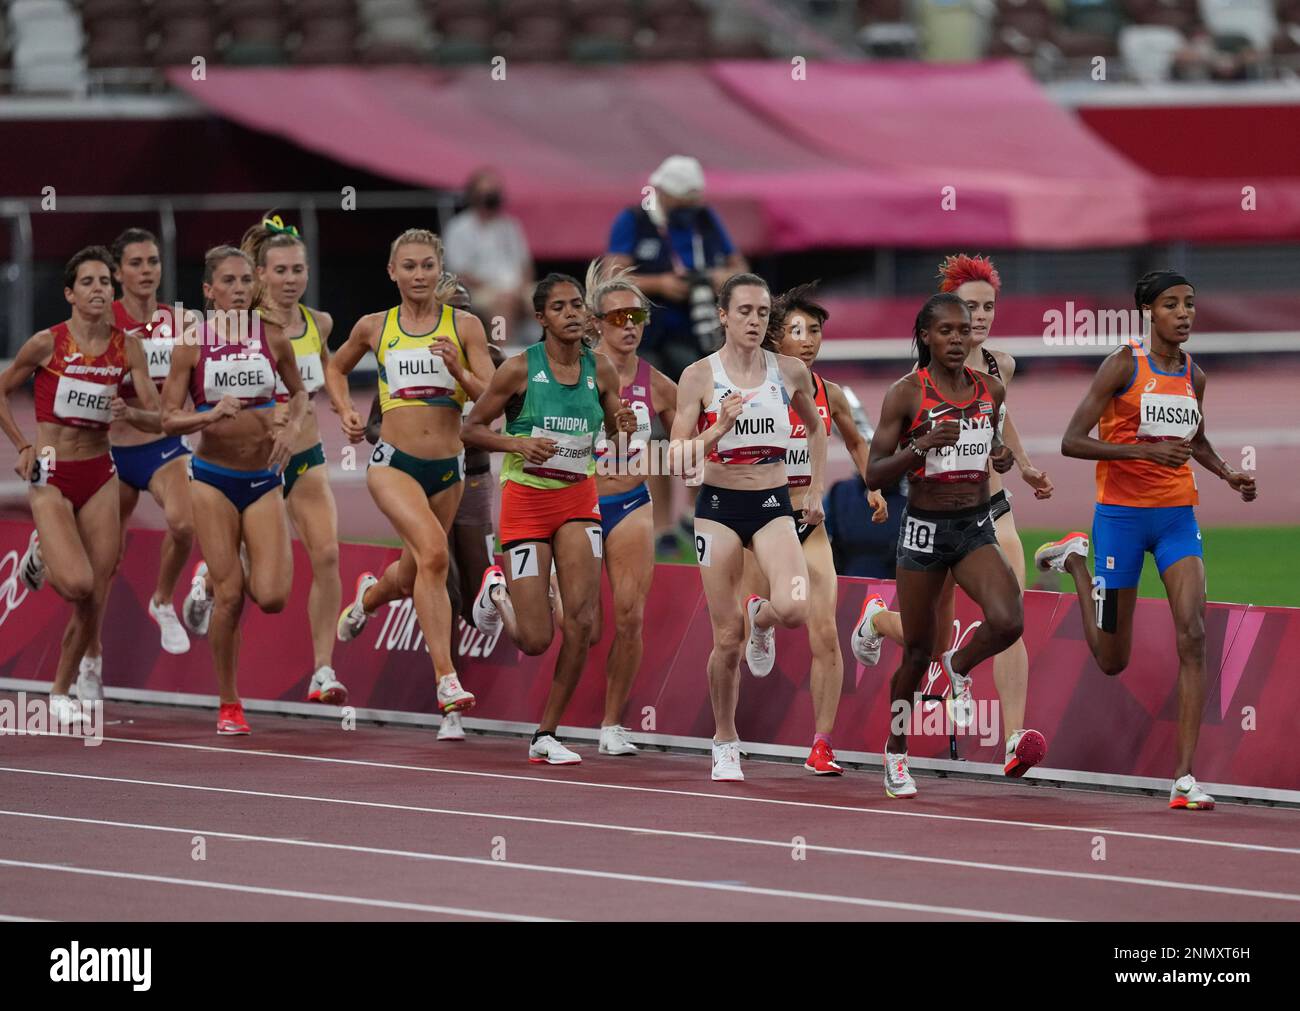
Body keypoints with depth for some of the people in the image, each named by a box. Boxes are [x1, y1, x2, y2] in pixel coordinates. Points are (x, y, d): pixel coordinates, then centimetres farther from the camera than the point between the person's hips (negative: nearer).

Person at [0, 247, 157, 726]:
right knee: (78, 585, -23)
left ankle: (62, 693, 20)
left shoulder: (127, 345, 0)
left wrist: (131, 413, -22)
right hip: (51, 475, -4)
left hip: (99, 474, 4)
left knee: (96, 602, 2)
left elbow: (157, 415, -1)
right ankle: (41, 555, 10)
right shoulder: (47, 343, -9)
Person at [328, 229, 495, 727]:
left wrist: (458, 371, -20)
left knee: (413, 575, 18)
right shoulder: (374, 327, 4)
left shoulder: (464, 325, 1)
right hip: (393, 462, -2)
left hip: (447, 468, 2)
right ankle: (446, 678, -27)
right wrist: (345, 410, 7)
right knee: (433, 552, -27)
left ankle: (369, 594, 56)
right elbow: (335, 368, 24)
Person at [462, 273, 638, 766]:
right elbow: (471, 429, -3)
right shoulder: (520, 368, -10)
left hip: (579, 498, 3)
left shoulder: (600, 370, 0)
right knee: (535, 640, -5)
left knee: (582, 620, -12)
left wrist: (625, 428, -10)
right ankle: (497, 591, 32)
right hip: (526, 499, -3)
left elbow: (617, 435, 14)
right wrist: (517, 444, -20)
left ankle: (546, 735, 2)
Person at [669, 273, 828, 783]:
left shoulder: (791, 372, 2)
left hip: (773, 507, 1)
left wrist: (816, 490, 15)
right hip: (719, 506, -1)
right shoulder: (699, 376, -5)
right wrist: (720, 428, -24)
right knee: (727, 638, -1)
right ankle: (725, 744, 19)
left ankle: (762, 621, 15)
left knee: (793, 609, -24)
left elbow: (815, 427, 21)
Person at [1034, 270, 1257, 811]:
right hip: (1122, 516, -4)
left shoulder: (1193, 374, 8)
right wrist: (1147, 450, -25)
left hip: (1177, 515, 4)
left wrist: (1228, 474, 8)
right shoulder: (1124, 365, -10)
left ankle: (1184, 777, -16)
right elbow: (1071, 442, -15)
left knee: (1193, 636, -16)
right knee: (1112, 661, 8)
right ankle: (1074, 560, 38)